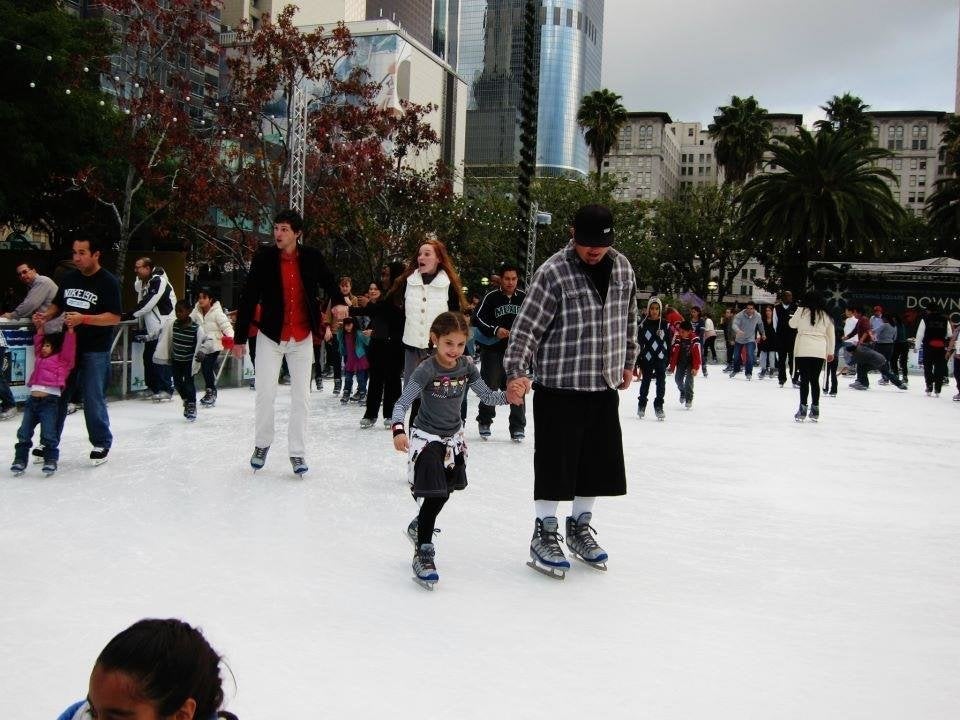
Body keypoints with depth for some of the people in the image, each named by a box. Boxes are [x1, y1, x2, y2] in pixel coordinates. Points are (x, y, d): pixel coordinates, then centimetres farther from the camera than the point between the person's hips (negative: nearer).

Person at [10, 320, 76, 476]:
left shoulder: (61, 359, 4)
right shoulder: (39, 357, 24)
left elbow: (68, 347, -6)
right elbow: (37, 343, 34)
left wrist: (70, 329, -11)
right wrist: (40, 327, 28)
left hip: (50, 400, -7)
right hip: (33, 399, 7)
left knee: (48, 433, -9)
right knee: (24, 432, 6)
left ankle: (51, 460, 1)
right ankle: (20, 460, 13)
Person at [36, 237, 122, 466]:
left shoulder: (108, 282, -10)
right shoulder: (69, 278, 8)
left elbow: (115, 318, -16)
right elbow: (57, 305, 19)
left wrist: (83, 319, -26)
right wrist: (46, 315, -2)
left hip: (95, 350, -6)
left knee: (93, 399, -1)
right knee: (56, 395, 10)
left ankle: (102, 443, 16)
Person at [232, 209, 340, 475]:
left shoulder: (312, 257, -5)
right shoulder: (263, 258, -8)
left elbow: (329, 282, 13)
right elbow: (248, 298, -6)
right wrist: (239, 337, -5)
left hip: (302, 337, 1)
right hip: (271, 336, -1)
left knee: (301, 396, 4)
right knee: (265, 393, 1)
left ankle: (297, 453, 14)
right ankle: (262, 444, 23)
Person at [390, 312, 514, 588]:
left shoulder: (467, 366, -7)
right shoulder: (426, 370, -22)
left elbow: (486, 395, -1)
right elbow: (402, 403, -25)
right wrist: (398, 430, -41)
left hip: (453, 436, 6)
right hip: (426, 437, -6)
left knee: (444, 491, 19)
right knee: (436, 493, -14)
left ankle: (419, 526, 47)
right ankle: (422, 553, -2)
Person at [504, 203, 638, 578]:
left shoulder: (622, 268, 5)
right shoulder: (553, 272, -14)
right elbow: (527, 327, -15)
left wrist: (628, 362, 23)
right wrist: (516, 372, -26)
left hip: (605, 388, 6)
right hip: (559, 388, -6)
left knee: (597, 463, 15)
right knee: (554, 464, 2)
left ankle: (579, 528, 33)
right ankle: (544, 535, 18)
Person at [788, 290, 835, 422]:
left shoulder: (801, 311, -3)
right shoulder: (826, 316, 8)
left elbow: (792, 324, 13)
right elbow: (831, 335, 14)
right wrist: (830, 352, 23)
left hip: (803, 350, -3)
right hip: (820, 352, 3)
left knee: (804, 379, -1)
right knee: (815, 380, 10)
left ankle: (802, 410, -5)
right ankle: (815, 410, 14)